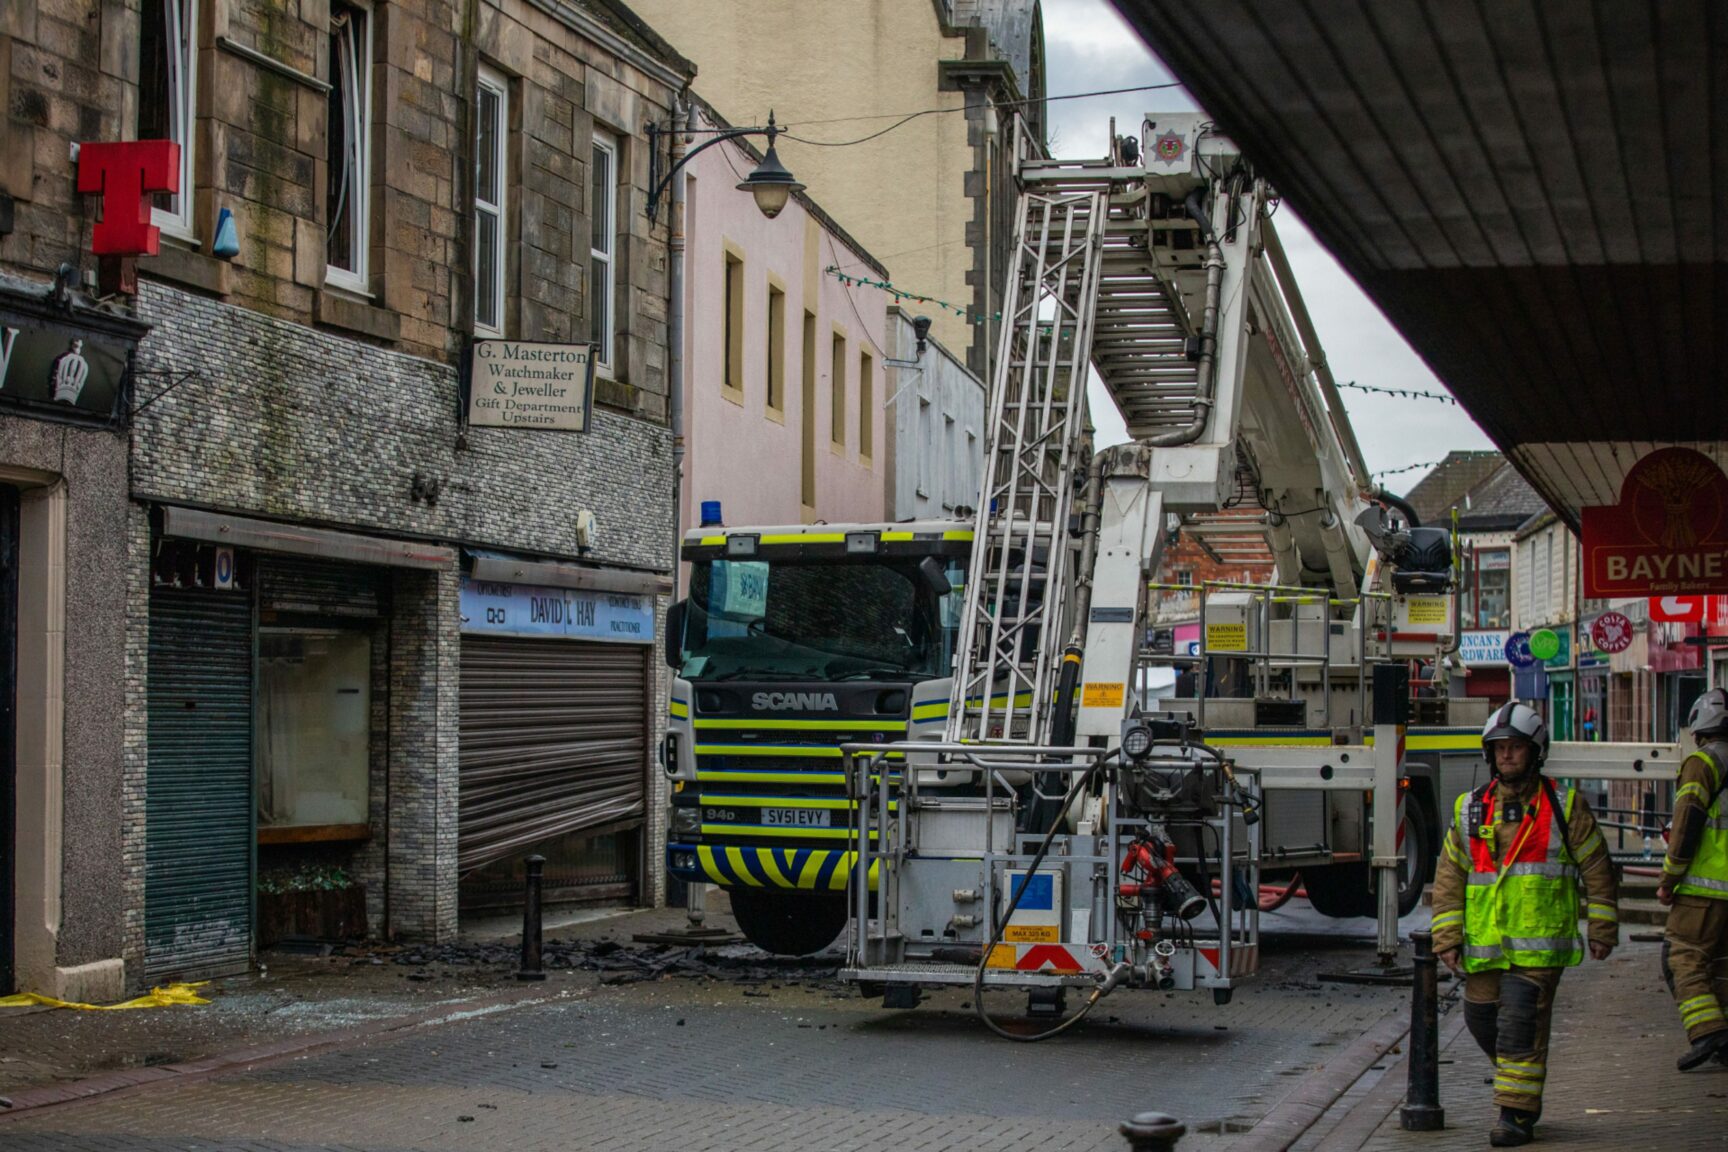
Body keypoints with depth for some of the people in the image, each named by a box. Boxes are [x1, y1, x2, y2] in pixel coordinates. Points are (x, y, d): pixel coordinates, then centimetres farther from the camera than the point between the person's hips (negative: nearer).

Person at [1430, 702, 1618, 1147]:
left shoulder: (1565, 808, 2)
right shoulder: (1470, 810, 9)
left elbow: (1597, 870, 7)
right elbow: (1449, 877, 10)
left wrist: (1602, 929, 5)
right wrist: (1447, 938, 4)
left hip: (1539, 945, -4)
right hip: (1484, 944, 4)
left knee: (1520, 1025, -11)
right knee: (1483, 1021, 10)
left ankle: (1517, 1114, -4)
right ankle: (1524, 1091, 32)